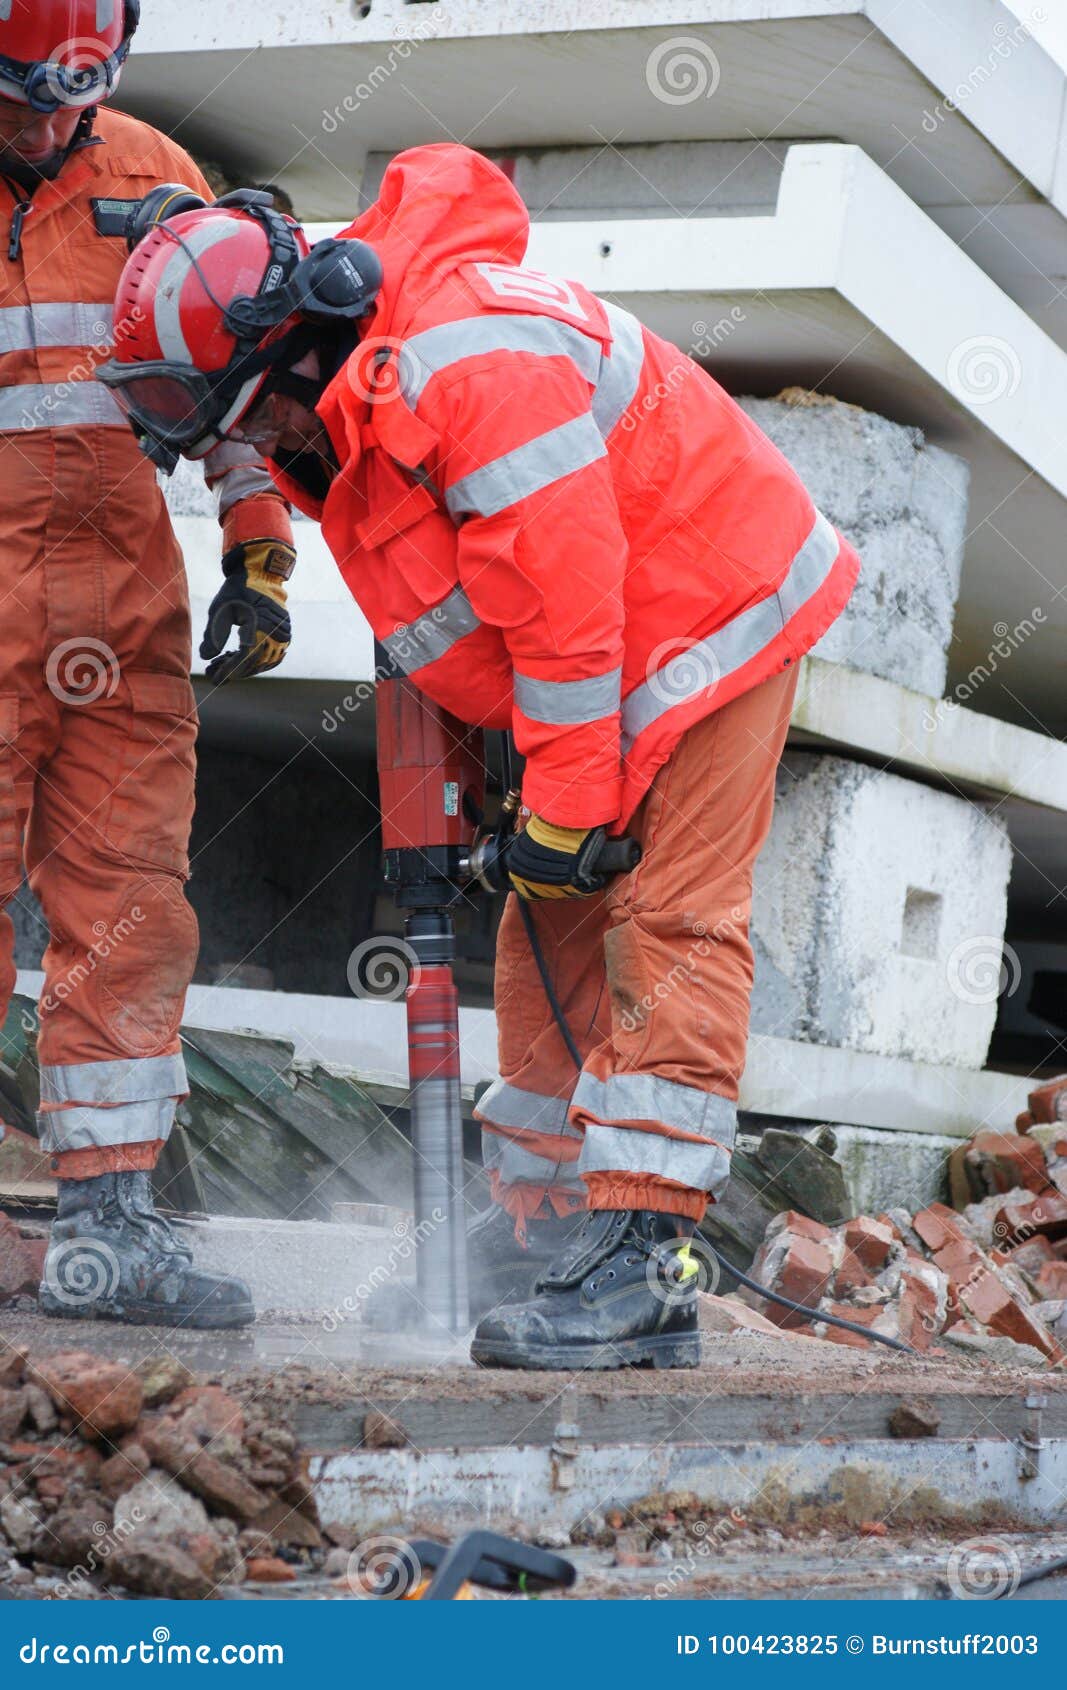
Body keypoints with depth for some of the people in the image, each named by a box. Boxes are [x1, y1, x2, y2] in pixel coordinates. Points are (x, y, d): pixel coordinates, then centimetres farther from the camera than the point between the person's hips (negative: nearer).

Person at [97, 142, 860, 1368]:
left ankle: (637, 1268, -17)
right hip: (612, 673, 10)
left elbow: (568, 599, -27)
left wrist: (563, 812, -22)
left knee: (665, 925, -14)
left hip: (707, 616, -10)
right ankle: (544, 1226, 16)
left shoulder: (468, 365, -28)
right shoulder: (335, 413, 2)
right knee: (556, 932, 9)